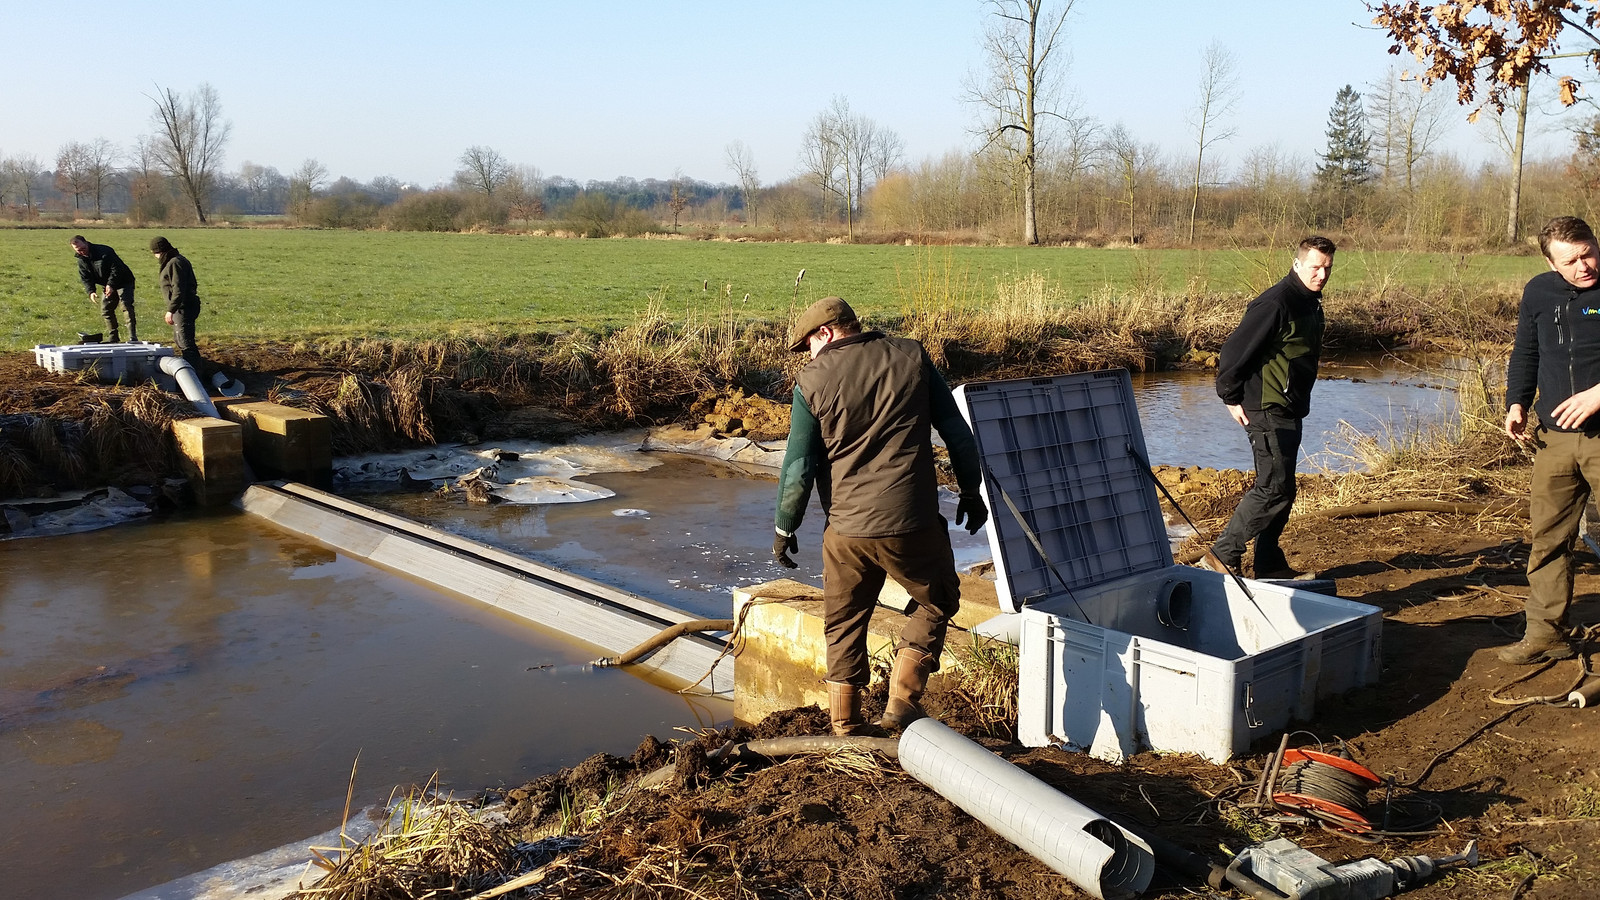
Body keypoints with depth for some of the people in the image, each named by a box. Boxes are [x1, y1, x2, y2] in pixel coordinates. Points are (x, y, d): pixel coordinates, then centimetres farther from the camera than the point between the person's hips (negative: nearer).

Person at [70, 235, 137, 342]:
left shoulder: (104, 252, -22)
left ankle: (132, 336, -24)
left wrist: (111, 285, -32)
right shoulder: (82, 261, 1)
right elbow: (86, 279, 1)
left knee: (126, 306, -20)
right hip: (108, 286, 8)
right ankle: (113, 338, 13)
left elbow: (116, 269, -24)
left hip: (123, 282, -8)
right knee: (105, 310, 5)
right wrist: (91, 292, -17)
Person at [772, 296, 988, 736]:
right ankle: (901, 705, 11)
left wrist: (785, 527, 10)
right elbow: (957, 433, 3)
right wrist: (970, 491, 15)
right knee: (935, 603, 21)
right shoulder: (911, 356, 2)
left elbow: (799, 467, -3)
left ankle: (845, 731, 24)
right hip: (912, 525, 0)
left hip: (845, 530, 1)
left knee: (844, 626, 17)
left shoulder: (812, 380, -2)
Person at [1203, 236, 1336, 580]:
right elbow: (1234, 350, -19)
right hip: (1266, 412, -10)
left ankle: (1270, 565, 21)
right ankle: (1223, 555, -6)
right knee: (1275, 488, -12)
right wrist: (1231, 399, -14)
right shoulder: (1275, 303, -18)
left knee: (1280, 488, 13)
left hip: (1289, 414, 10)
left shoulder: (1311, 304, 13)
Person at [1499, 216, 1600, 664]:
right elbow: (1525, 353, 17)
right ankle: (1546, 633, 19)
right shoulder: (1539, 292, 7)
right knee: (1547, 537, 9)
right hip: (1555, 437, 5)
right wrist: (1517, 402, 4)